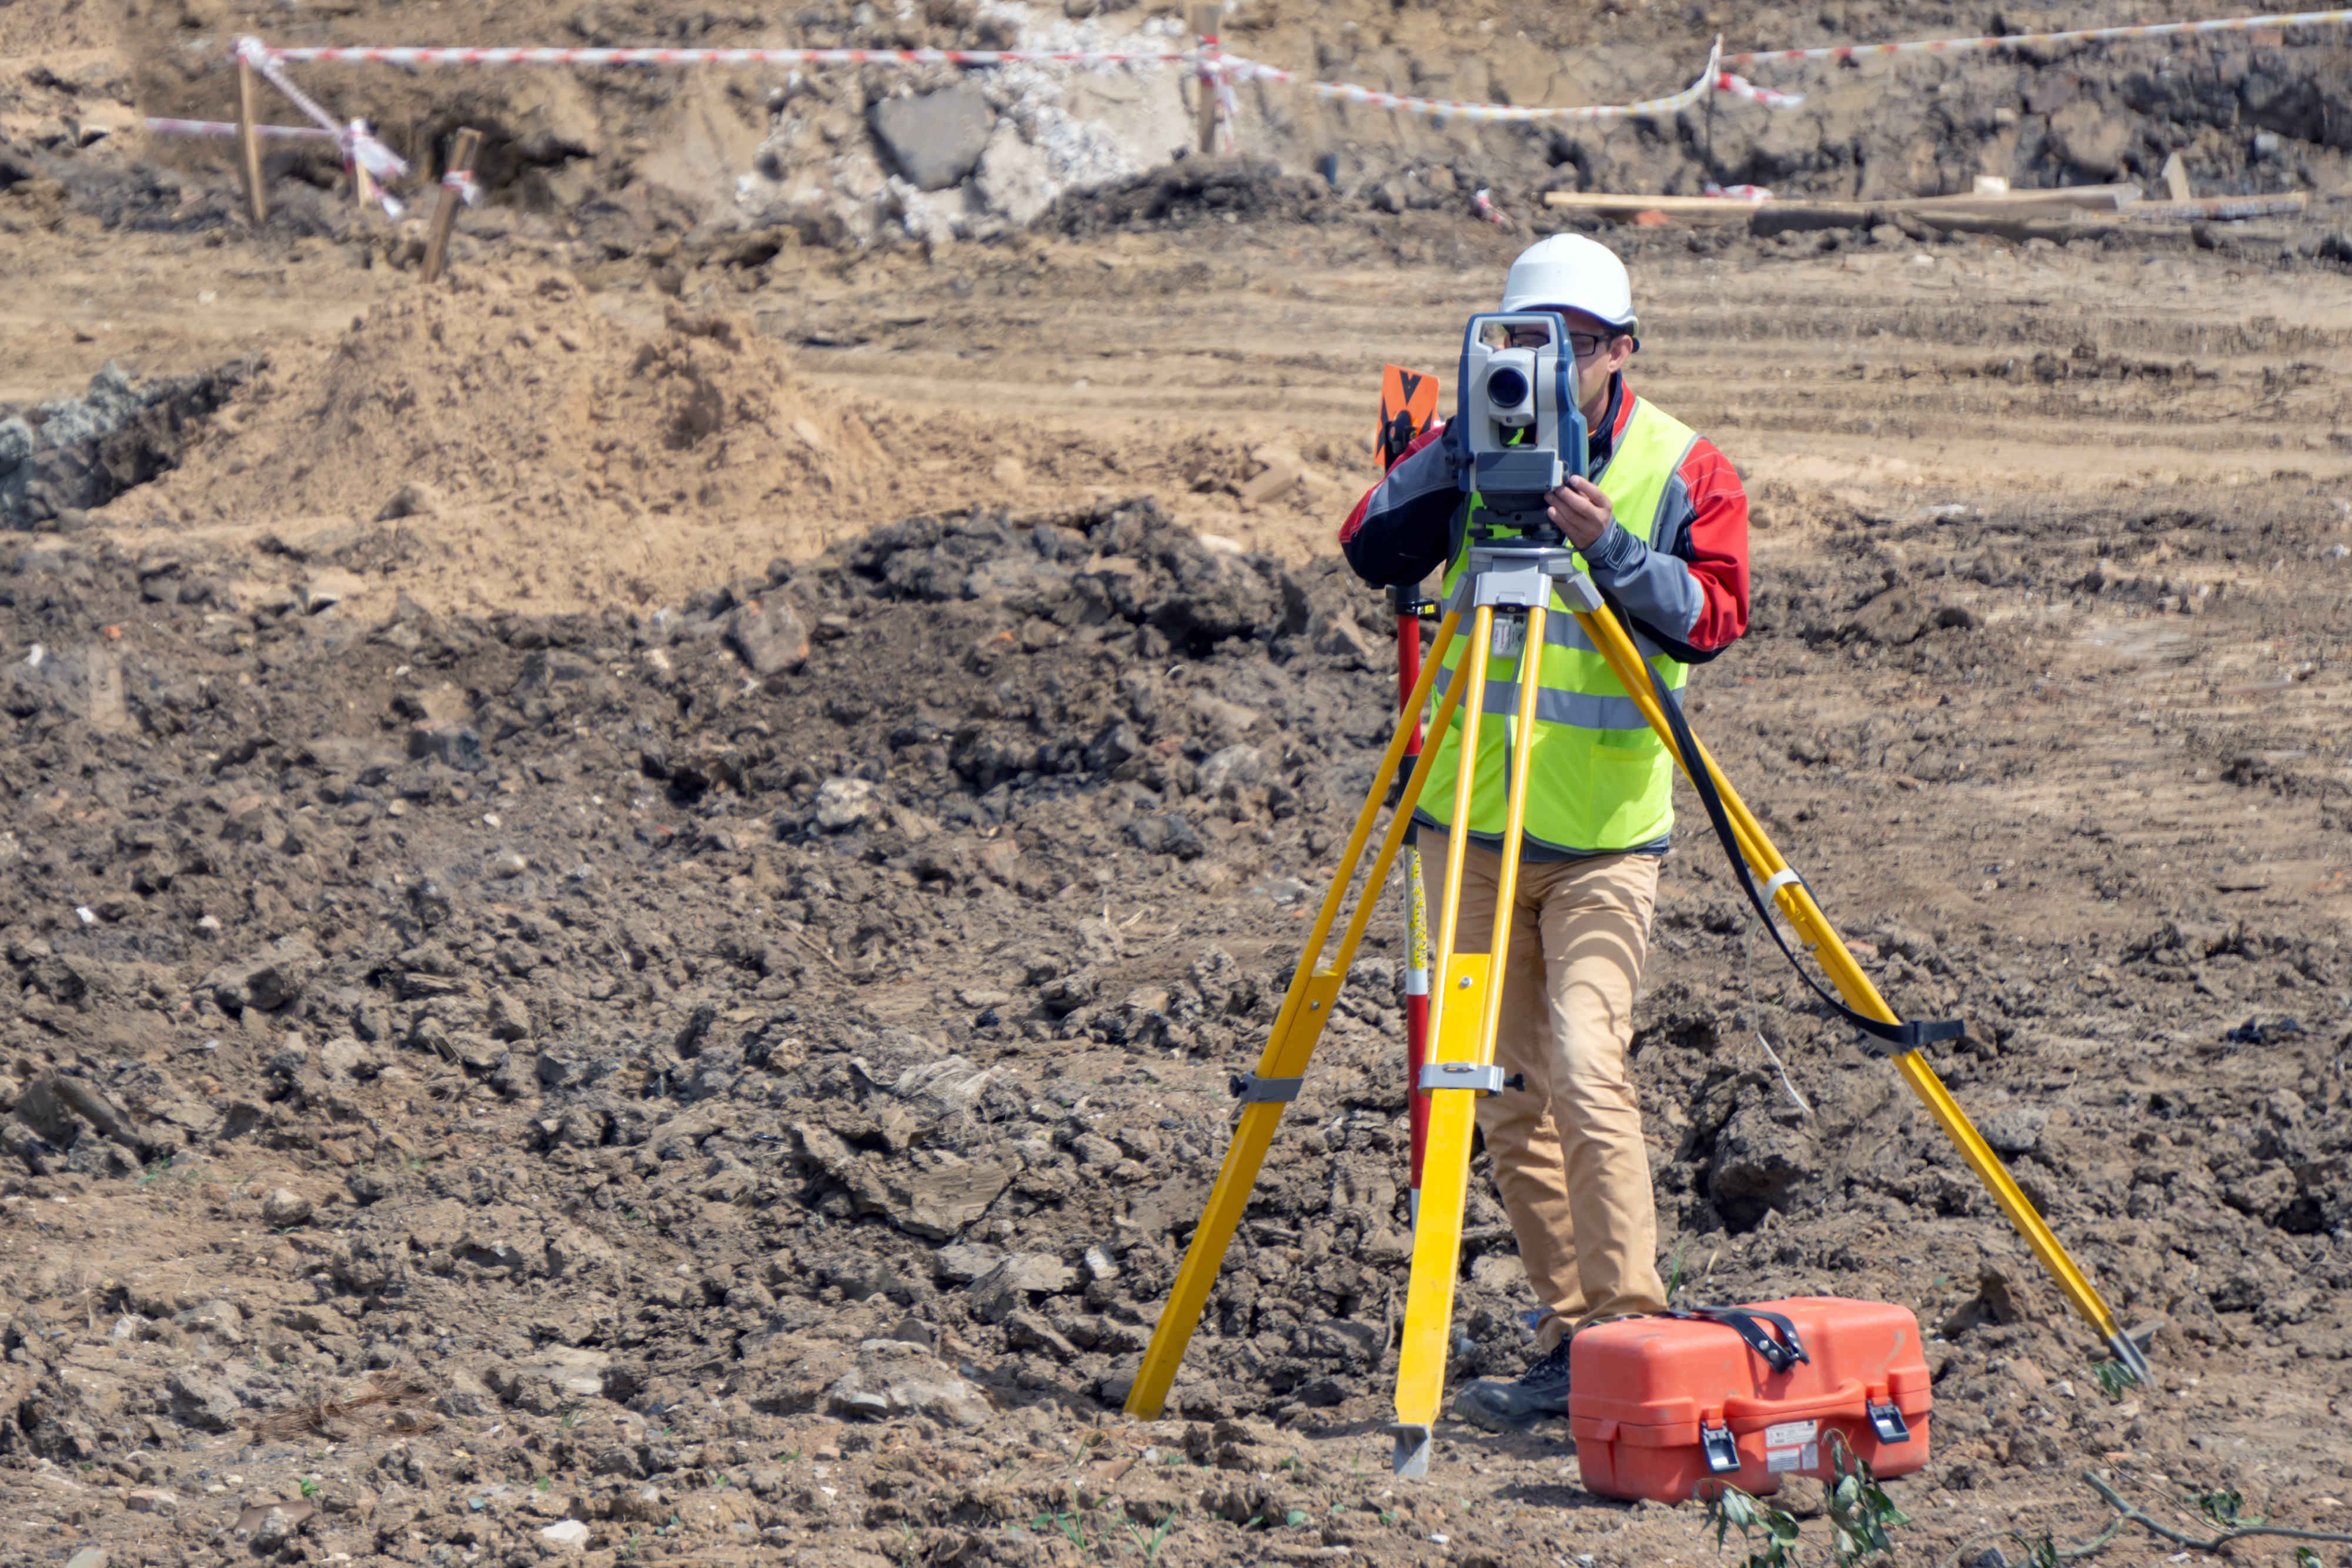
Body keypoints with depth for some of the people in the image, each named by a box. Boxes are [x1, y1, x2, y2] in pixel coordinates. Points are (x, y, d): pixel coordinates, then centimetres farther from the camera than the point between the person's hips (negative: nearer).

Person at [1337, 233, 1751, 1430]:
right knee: (1511, 1091, 6)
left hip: (1605, 838, -4)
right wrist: (1452, 454, -19)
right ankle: (1569, 1336, 14)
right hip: (1470, 827, 4)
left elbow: (1711, 620, -12)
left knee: (1584, 1063, -19)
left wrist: (1609, 547, -26)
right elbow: (1371, 552, -6)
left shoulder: (1682, 470, -2)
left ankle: (1627, 1332, -17)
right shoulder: (1473, 448, 4)